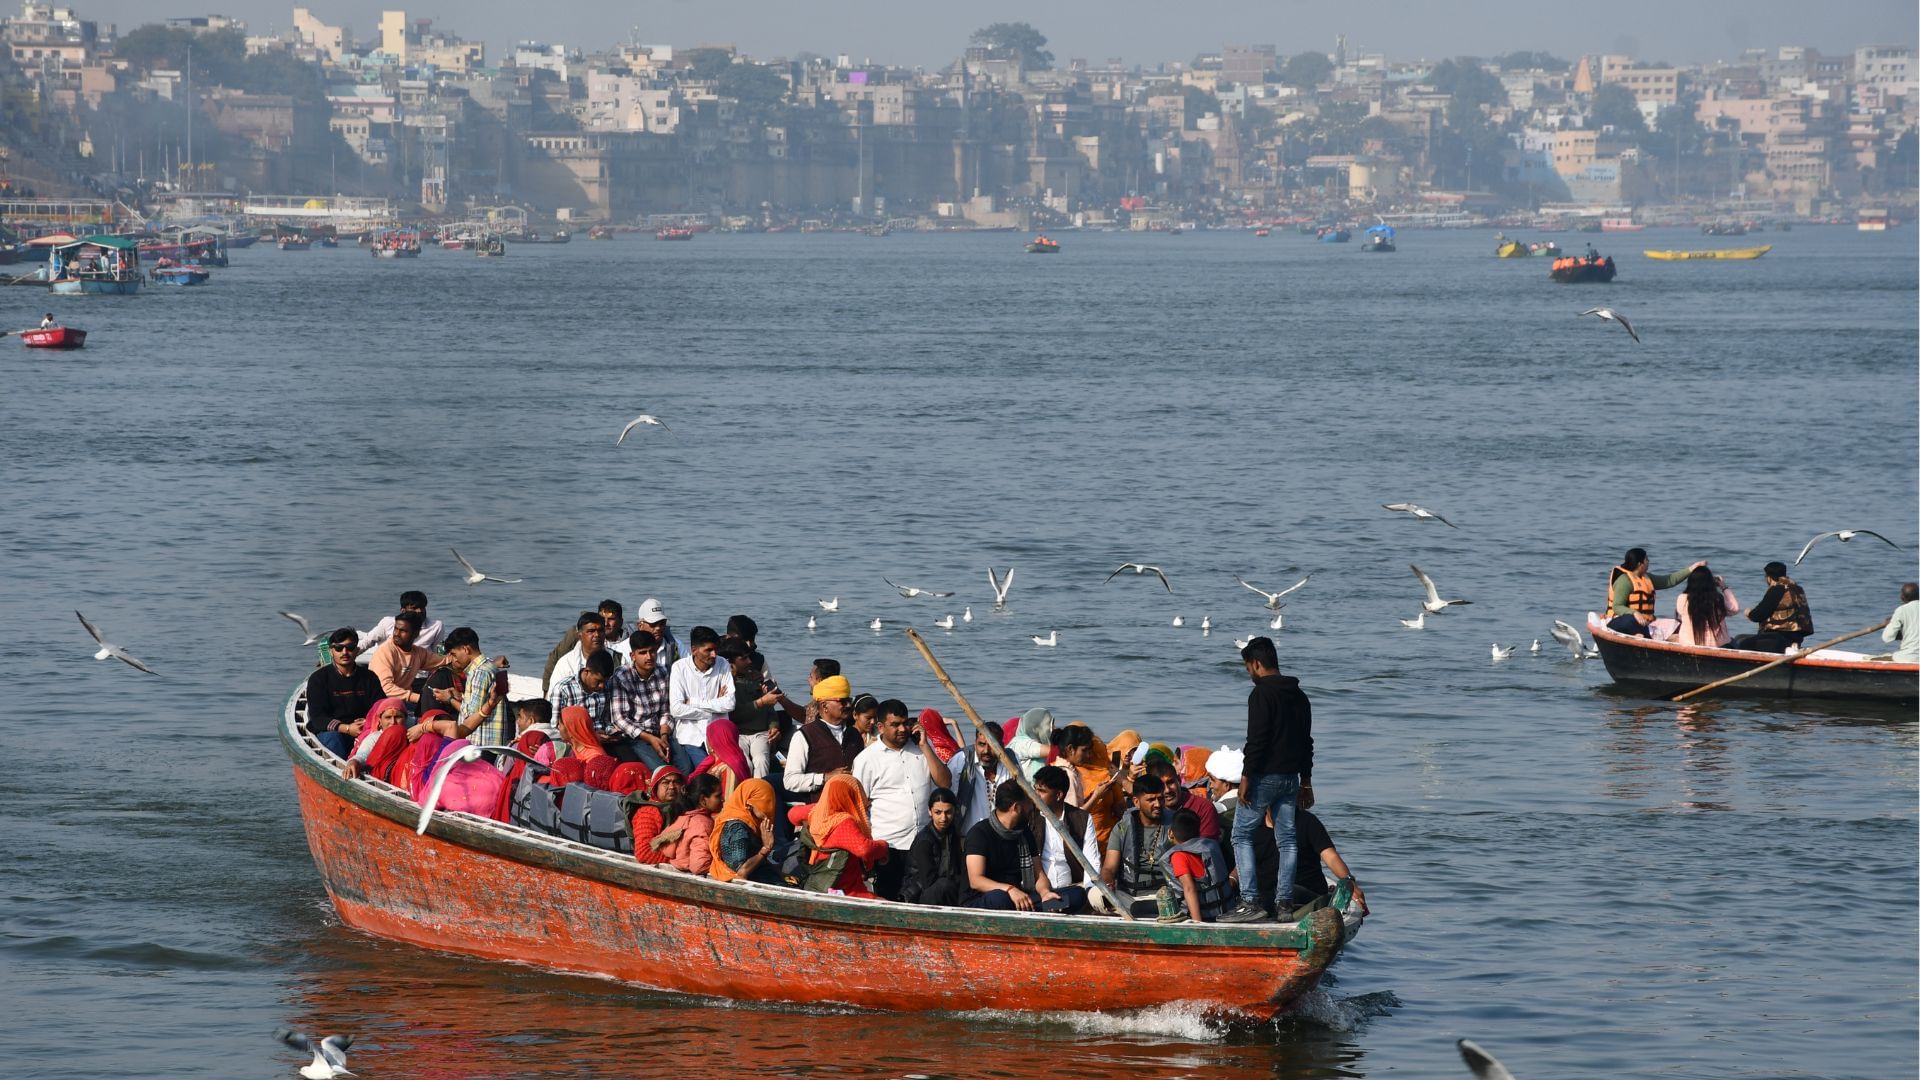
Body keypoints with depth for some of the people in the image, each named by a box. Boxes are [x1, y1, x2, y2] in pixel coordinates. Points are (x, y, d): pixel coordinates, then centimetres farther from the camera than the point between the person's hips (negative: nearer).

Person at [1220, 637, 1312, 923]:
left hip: (1264, 776, -8)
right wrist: (1306, 782, 23)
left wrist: (1246, 777, -16)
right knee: (1287, 840, 9)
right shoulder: (1299, 696, 15)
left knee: (1242, 835, -1)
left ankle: (1251, 901, -10)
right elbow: (1306, 741, 19)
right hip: (1290, 778, 8)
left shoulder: (1262, 694, -12)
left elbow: (1256, 739, -19)